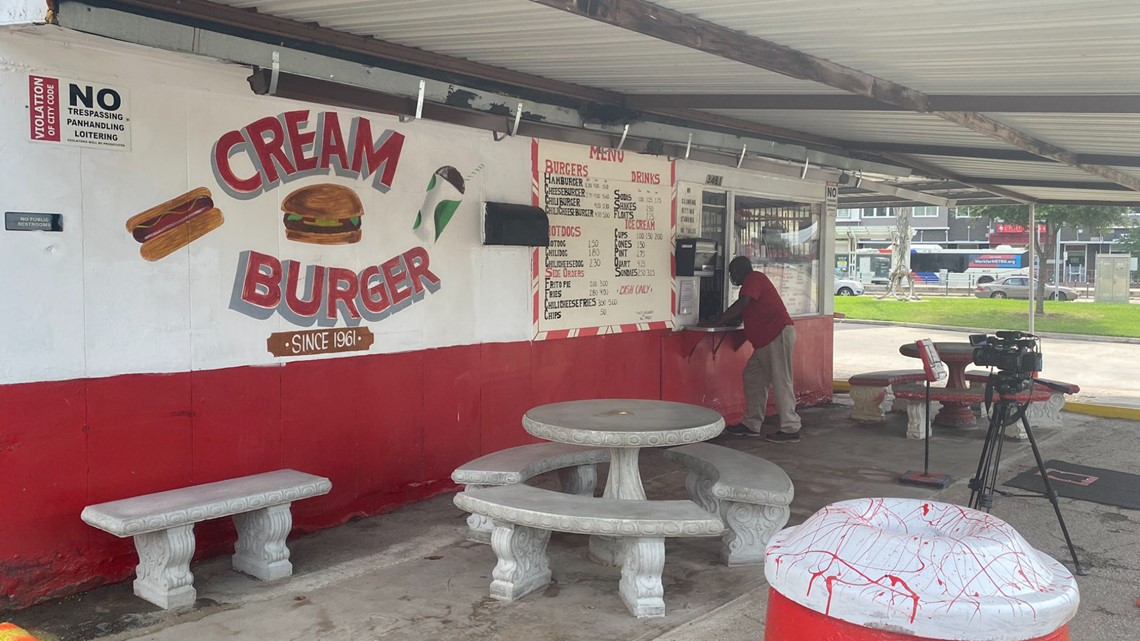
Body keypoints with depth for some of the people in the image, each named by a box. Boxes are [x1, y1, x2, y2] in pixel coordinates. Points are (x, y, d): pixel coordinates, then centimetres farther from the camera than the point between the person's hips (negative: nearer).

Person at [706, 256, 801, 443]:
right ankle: (751, 424, 17)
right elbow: (740, 315, 26)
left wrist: (717, 321, -16)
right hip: (767, 339, 11)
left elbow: (741, 305, -20)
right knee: (753, 376, 12)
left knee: (781, 381, -9)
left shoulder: (754, 279, -6)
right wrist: (725, 321, 14)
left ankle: (790, 429, -7)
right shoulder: (754, 282, 26)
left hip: (779, 335, -11)